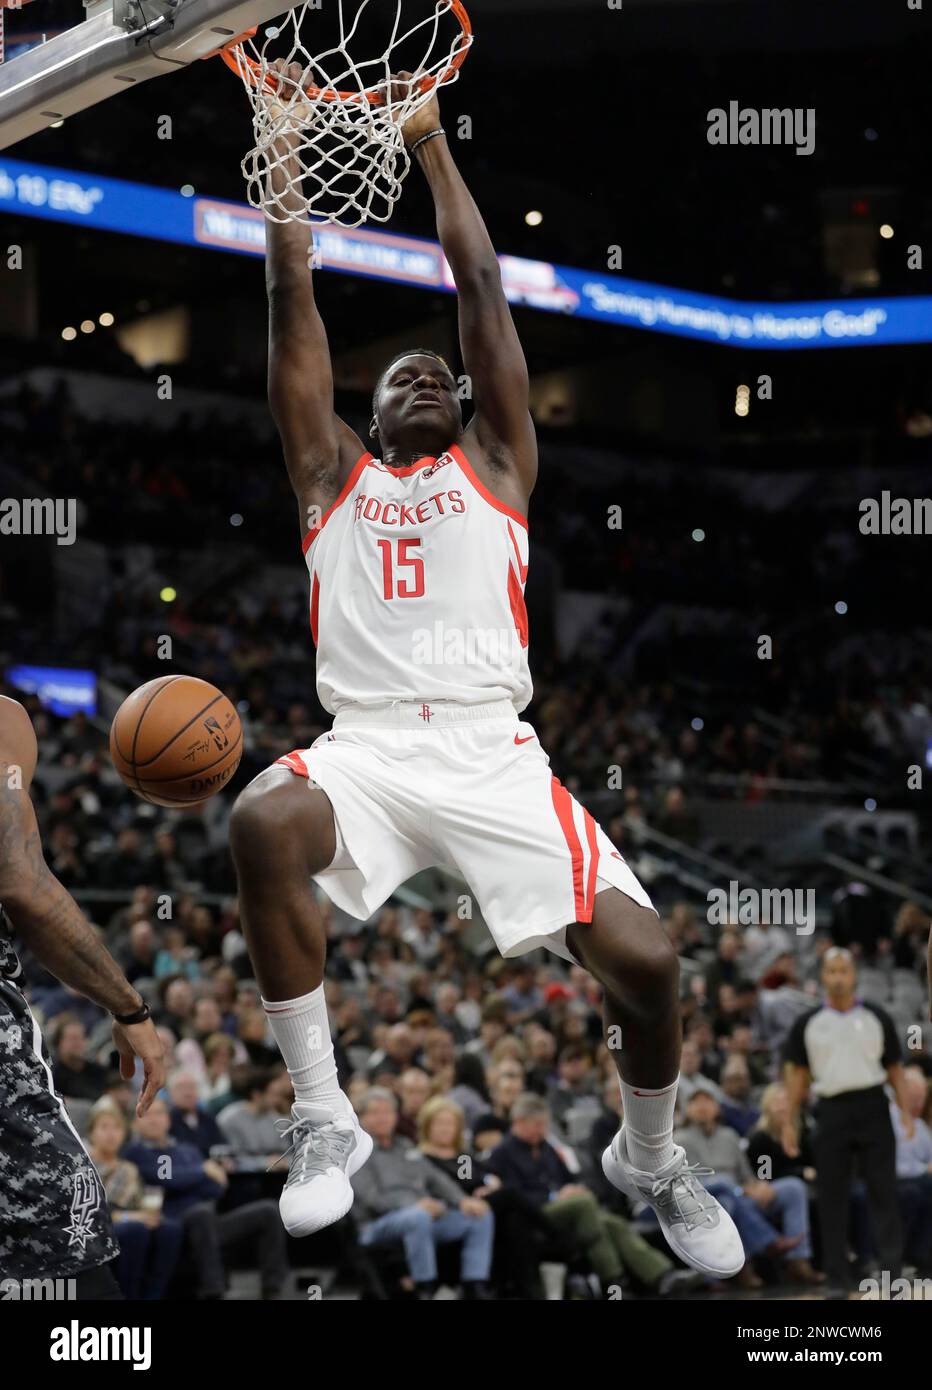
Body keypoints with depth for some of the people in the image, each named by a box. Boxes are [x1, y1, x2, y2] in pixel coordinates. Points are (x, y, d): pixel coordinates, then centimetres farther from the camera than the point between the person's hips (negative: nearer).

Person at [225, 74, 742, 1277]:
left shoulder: (495, 465, 18)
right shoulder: (334, 475, 20)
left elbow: (480, 287, 14)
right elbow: (293, 296, 16)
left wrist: (431, 146, 16)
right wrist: (285, 141, 16)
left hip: (492, 751, 0)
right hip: (365, 747, 0)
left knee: (643, 957, -18)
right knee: (262, 824, -35)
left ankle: (649, 1160, 15)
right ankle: (324, 1118, -18)